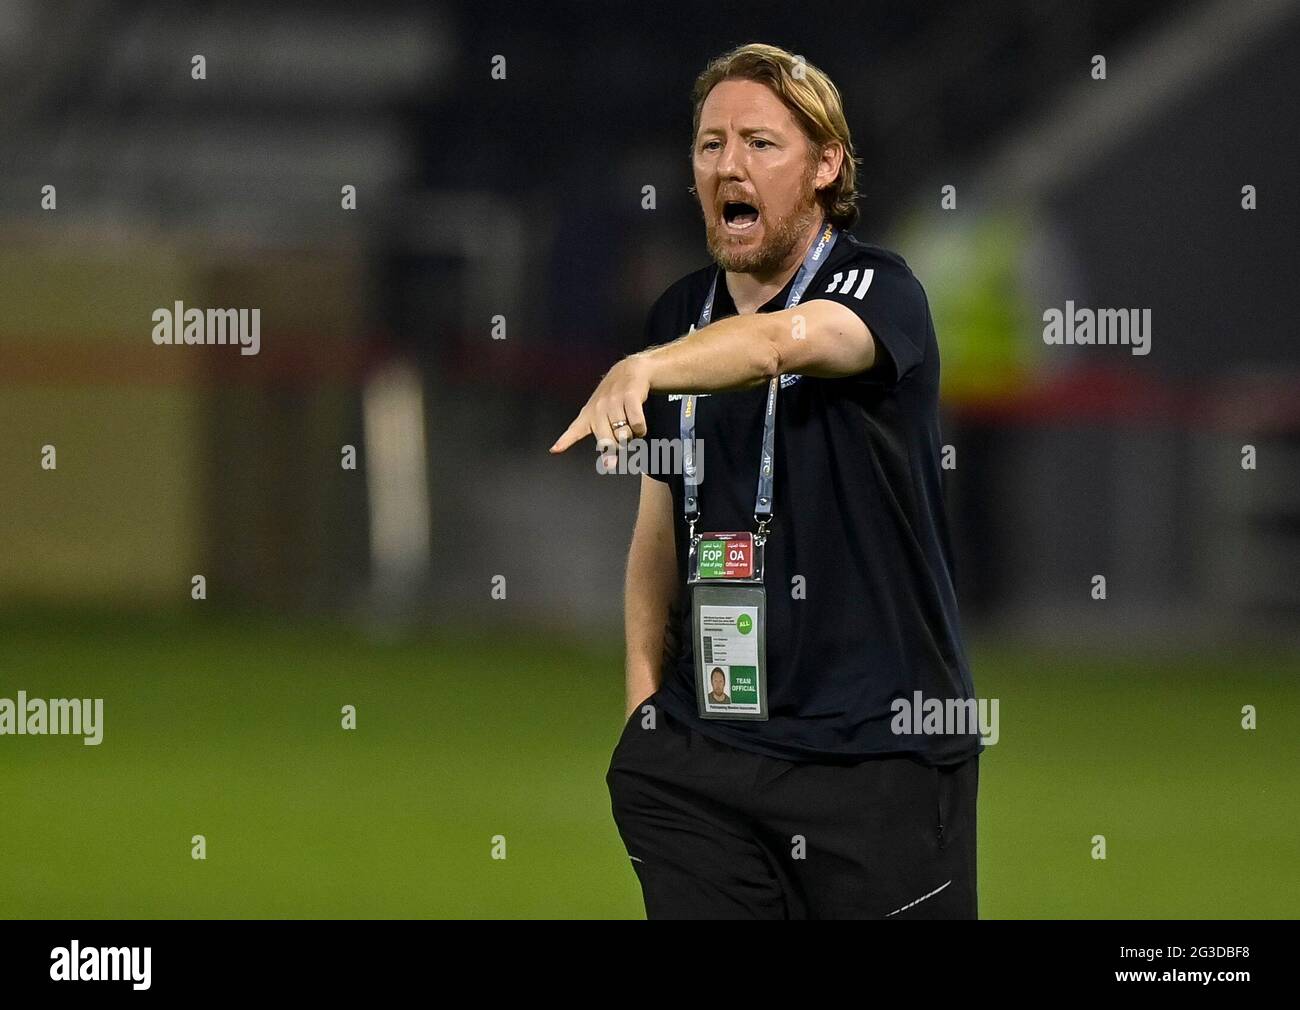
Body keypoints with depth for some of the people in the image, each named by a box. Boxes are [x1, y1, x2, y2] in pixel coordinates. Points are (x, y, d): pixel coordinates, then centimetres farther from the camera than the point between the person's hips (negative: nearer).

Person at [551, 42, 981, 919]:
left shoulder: (880, 291, -8)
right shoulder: (679, 317, 11)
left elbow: (793, 338, -32)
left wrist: (642, 371, -50)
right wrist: (642, 695, 9)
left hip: (879, 748, -5)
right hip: (700, 744, 5)